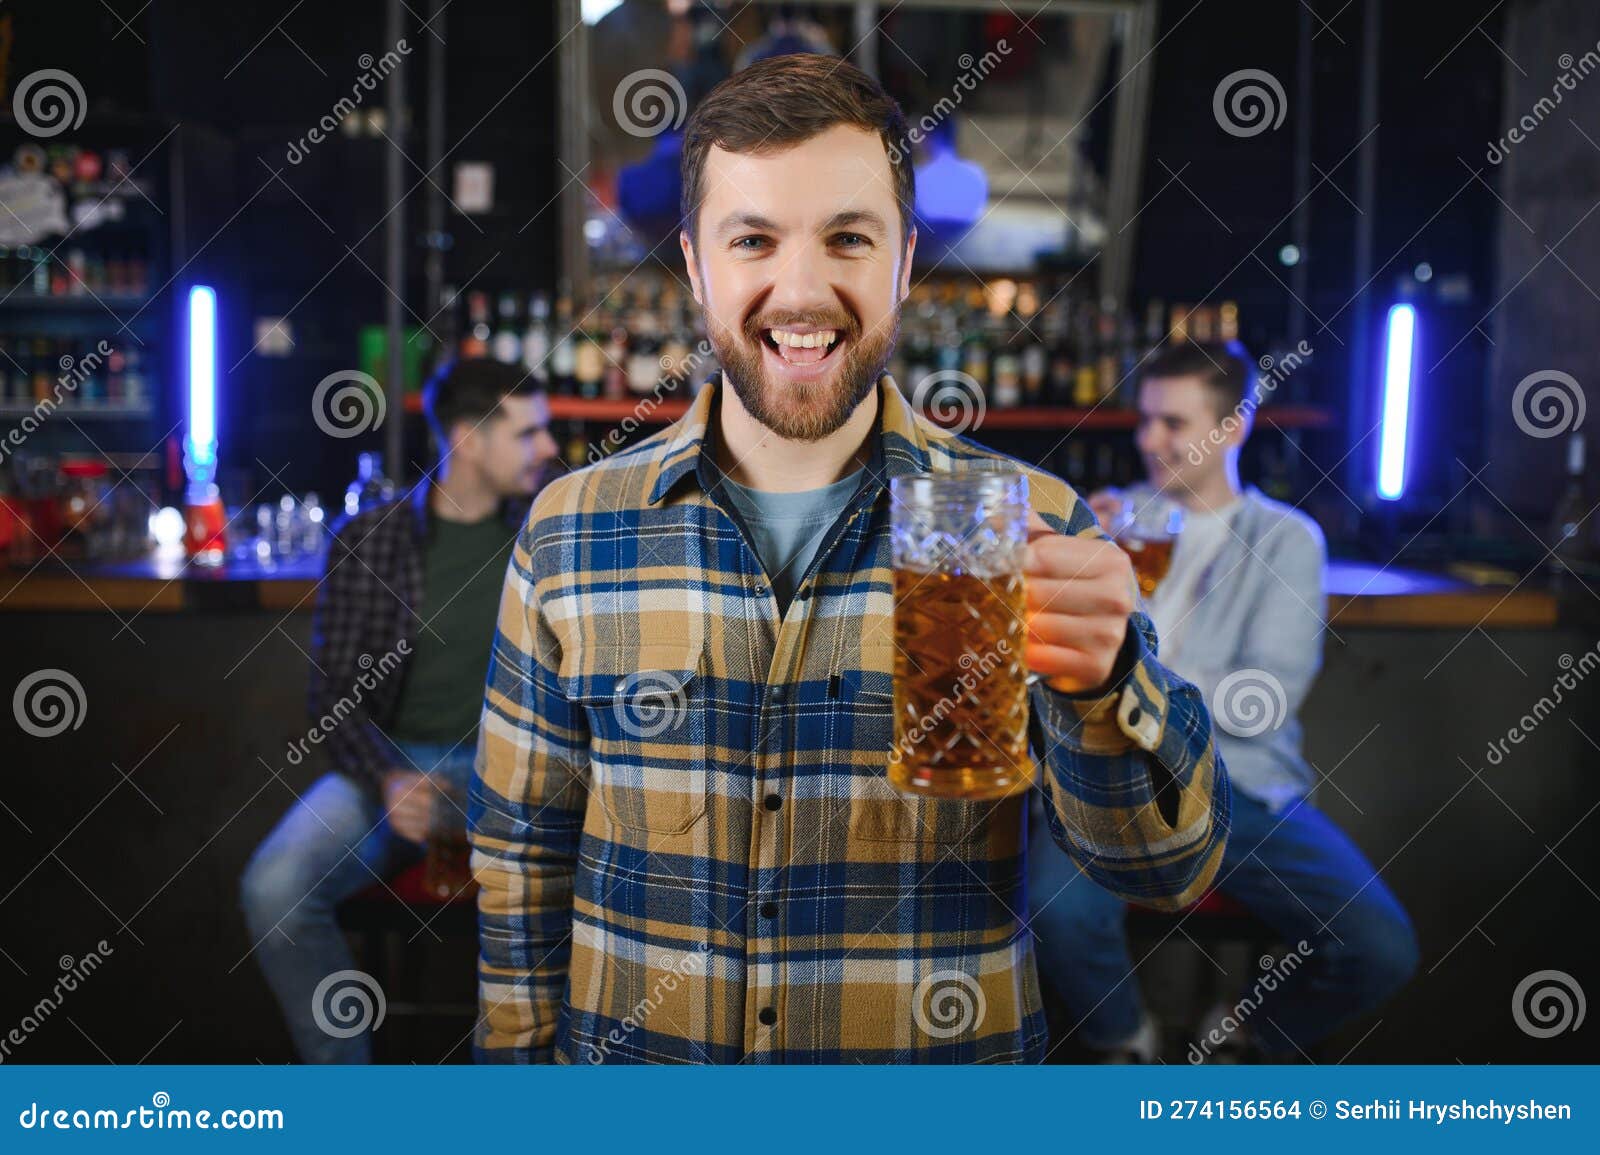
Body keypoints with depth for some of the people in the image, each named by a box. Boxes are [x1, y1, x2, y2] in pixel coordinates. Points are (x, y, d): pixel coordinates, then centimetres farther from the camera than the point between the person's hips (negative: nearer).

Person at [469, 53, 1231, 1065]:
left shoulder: (1030, 528, -11)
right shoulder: (569, 532, -7)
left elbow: (1170, 868, -14)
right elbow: (525, 861, 1)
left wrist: (1099, 685, -32)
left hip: (949, 1052, 0)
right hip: (632, 1051, 1)